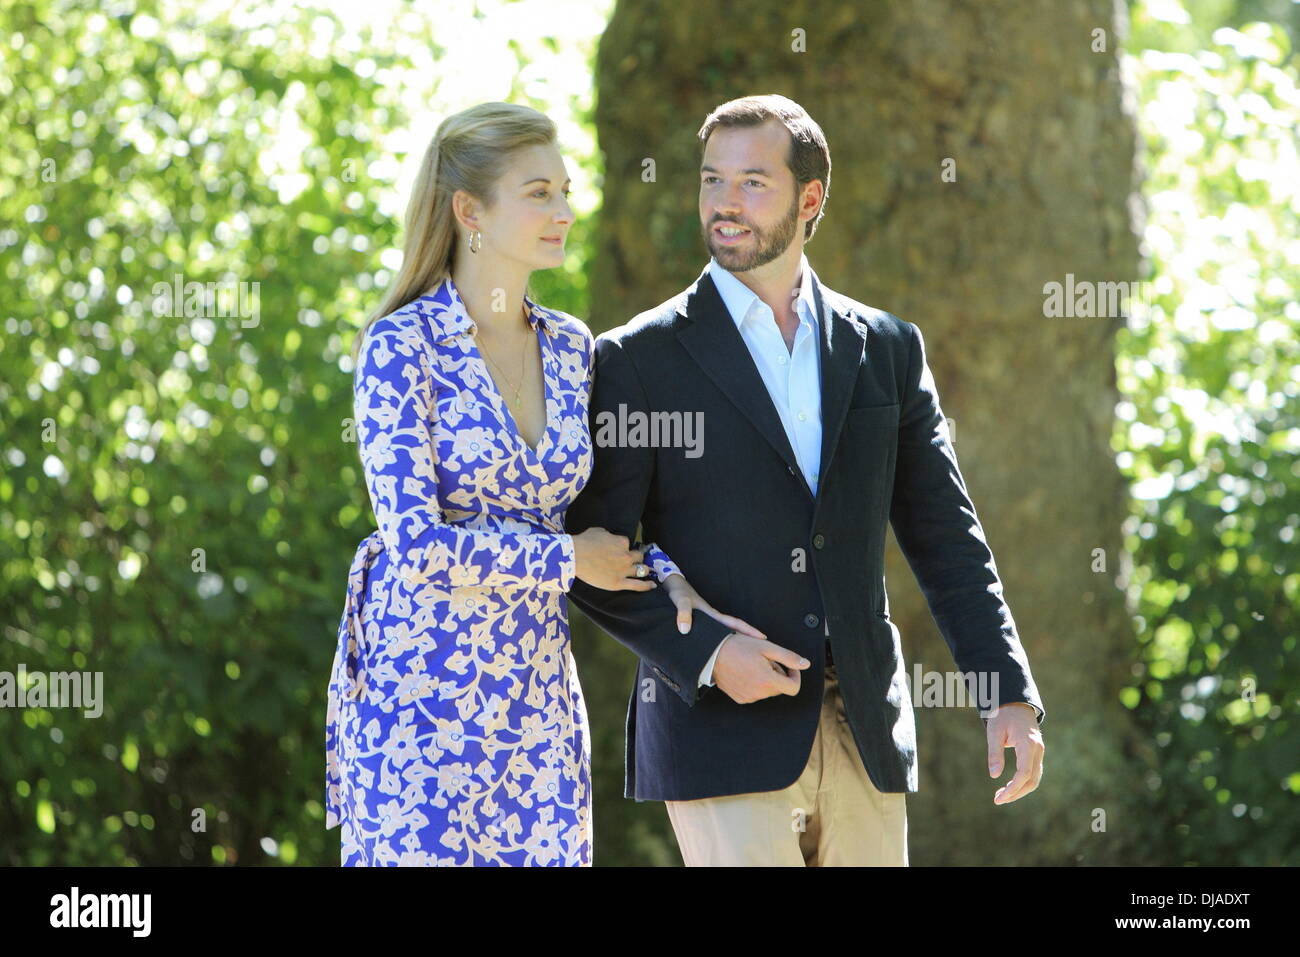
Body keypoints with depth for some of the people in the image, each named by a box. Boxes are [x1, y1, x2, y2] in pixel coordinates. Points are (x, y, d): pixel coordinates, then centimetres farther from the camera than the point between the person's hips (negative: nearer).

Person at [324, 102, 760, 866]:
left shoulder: (572, 349, 9)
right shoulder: (402, 348, -9)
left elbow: (604, 525, 15)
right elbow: (416, 543, -16)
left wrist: (681, 592, -4)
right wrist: (567, 558, -9)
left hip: (538, 688, 6)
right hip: (422, 687, -6)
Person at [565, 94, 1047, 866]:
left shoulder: (887, 349, 10)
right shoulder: (640, 360, 0)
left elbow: (945, 538, 12)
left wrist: (1011, 695, 3)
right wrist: (704, 654, -16)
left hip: (865, 742, 4)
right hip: (722, 737, -4)